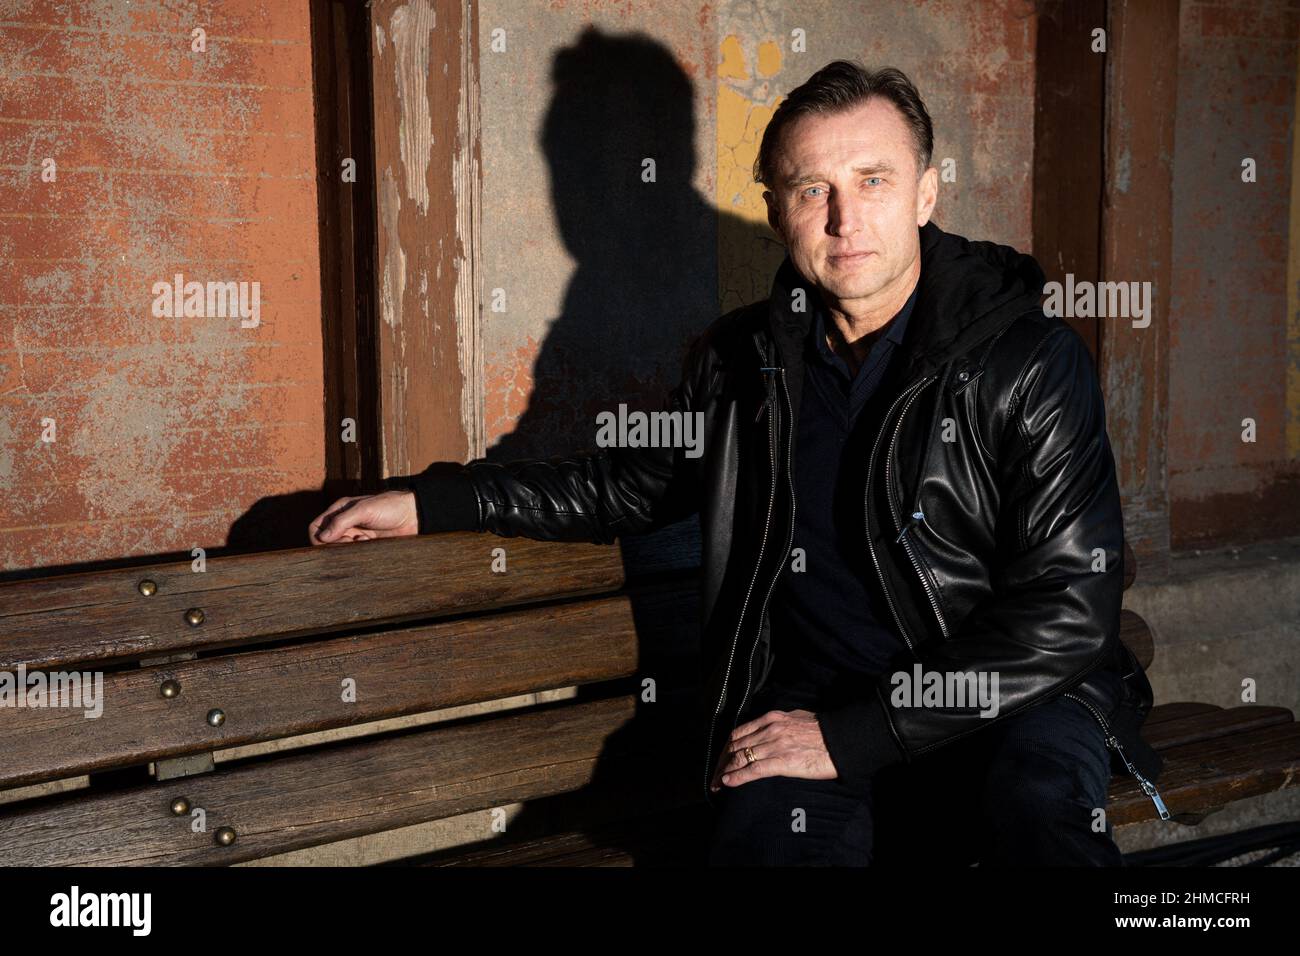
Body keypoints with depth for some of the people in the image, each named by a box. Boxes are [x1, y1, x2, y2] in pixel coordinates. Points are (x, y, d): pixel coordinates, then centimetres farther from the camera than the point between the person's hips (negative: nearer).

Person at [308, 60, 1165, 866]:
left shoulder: (1031, 360, -7)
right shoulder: (743, 360, 8)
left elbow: (1069, 606, -13)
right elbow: (635, 482, 25)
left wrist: (850, 735, -17)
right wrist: (433, 504, 18)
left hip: (1014, 699, -2)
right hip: (807, 701, 3)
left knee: (1037, 783, -36)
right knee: (767, 829, -30)